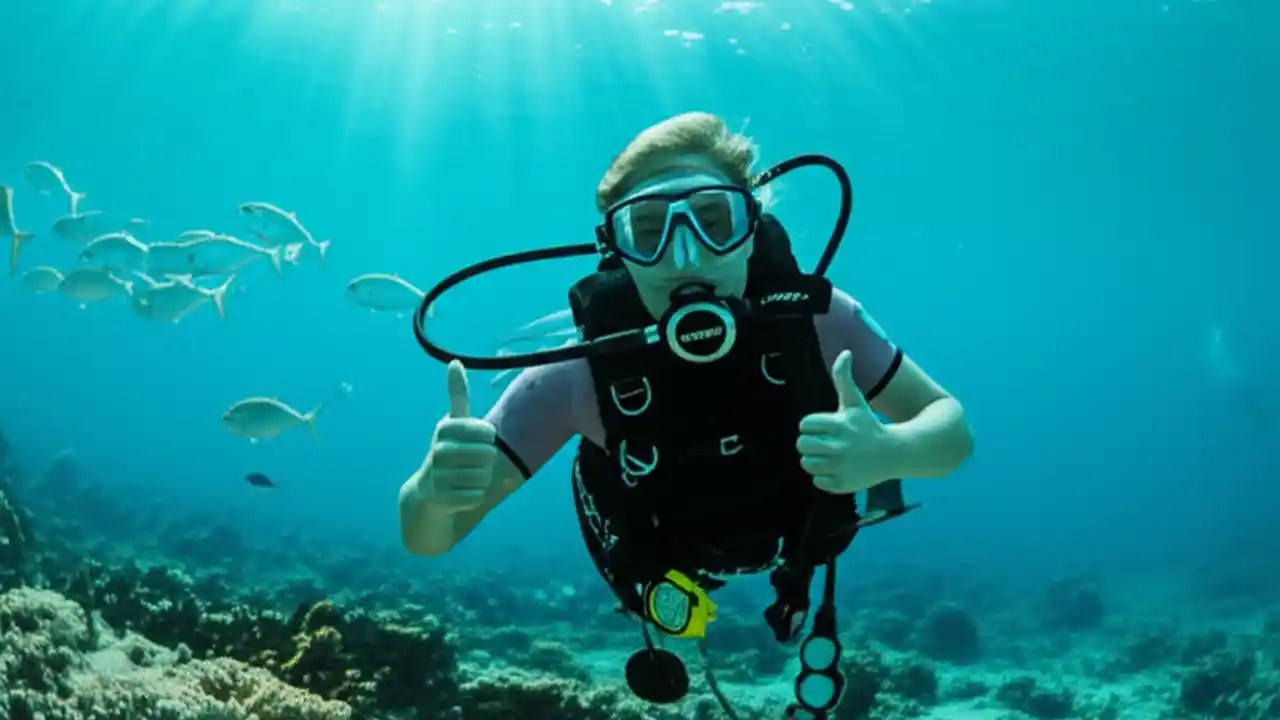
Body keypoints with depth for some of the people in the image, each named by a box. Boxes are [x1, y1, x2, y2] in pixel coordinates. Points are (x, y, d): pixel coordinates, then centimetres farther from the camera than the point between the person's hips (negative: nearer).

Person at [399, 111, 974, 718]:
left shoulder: (812, 318, -38)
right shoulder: (578, 371, -40)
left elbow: (951, 427, -26)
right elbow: (426, 538, -35)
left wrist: (886, 453, -52)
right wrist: (433, 488, -62)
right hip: (666, 571, -2)